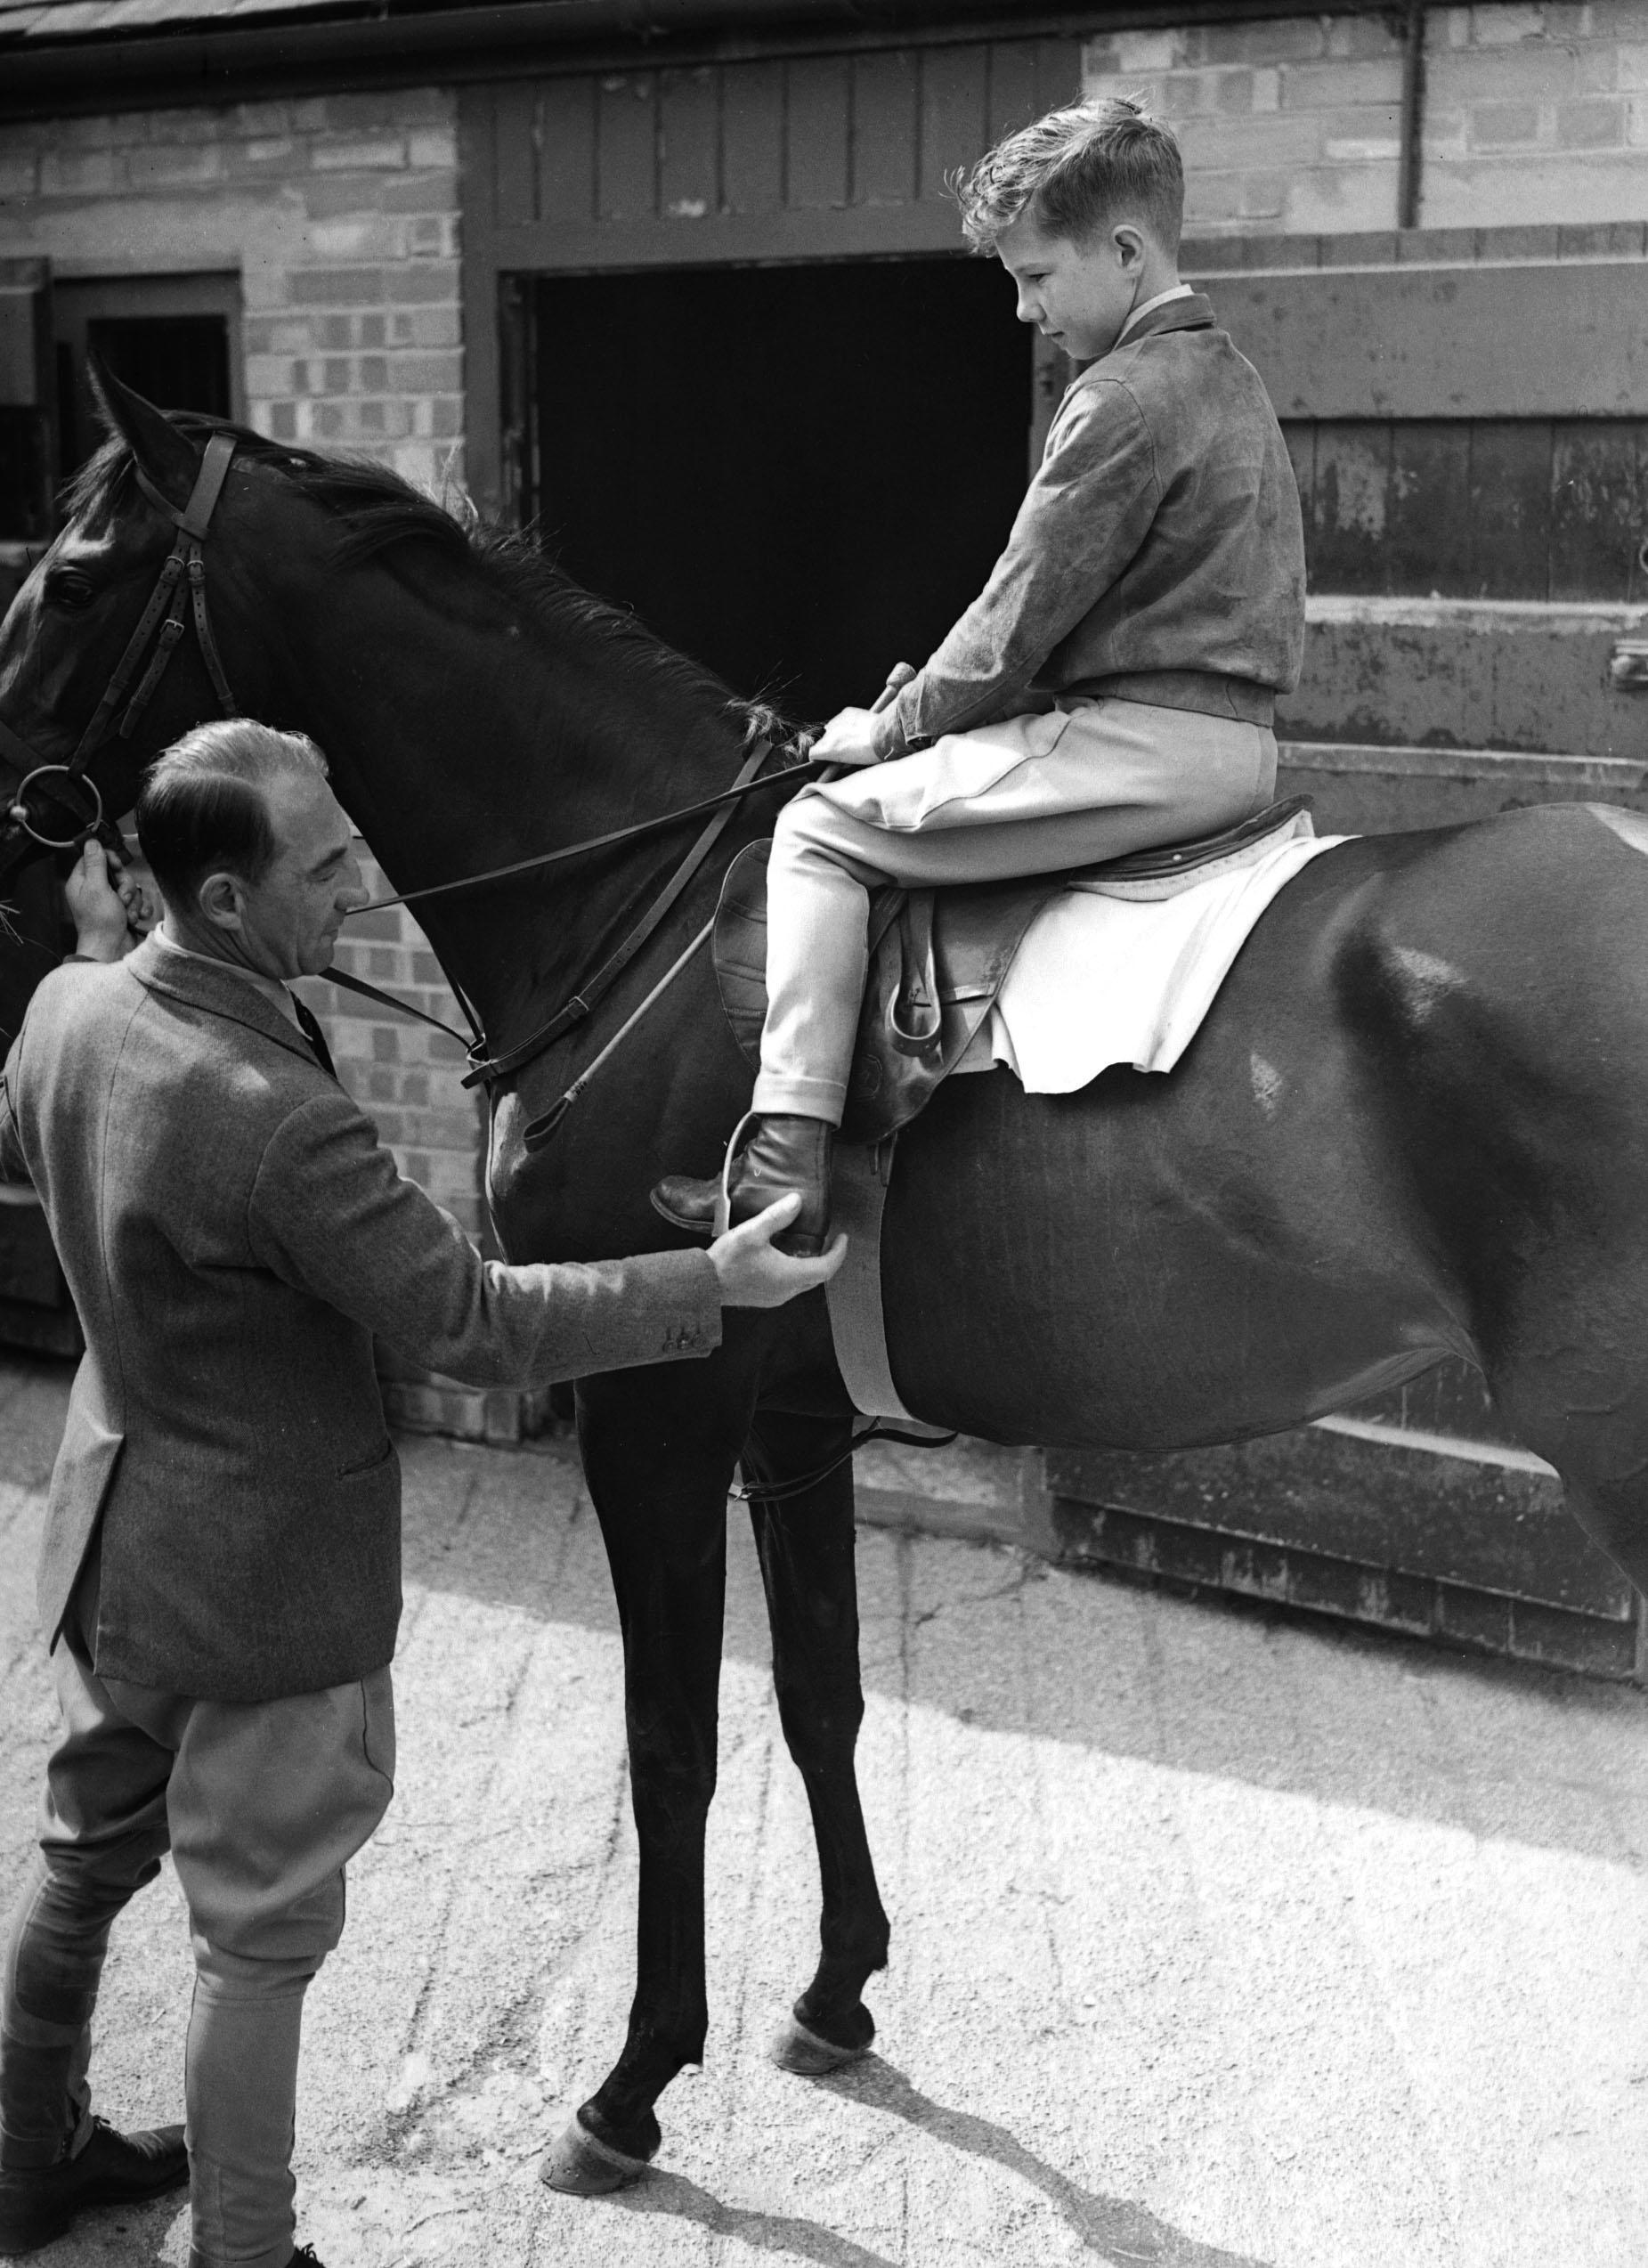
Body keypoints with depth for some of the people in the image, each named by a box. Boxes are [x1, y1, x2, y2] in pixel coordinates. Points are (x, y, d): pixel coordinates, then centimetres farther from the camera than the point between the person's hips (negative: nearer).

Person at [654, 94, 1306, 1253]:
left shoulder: (1124, 398, -14)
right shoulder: (1227, 376, 17)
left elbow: (1016, 627, -13)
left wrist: (888, 731, 2)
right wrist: (922, 712, 17)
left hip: (1147, 744, -10)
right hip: (1235, 741, 10)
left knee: (822, 828, -5)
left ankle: (788, 1161, -9)